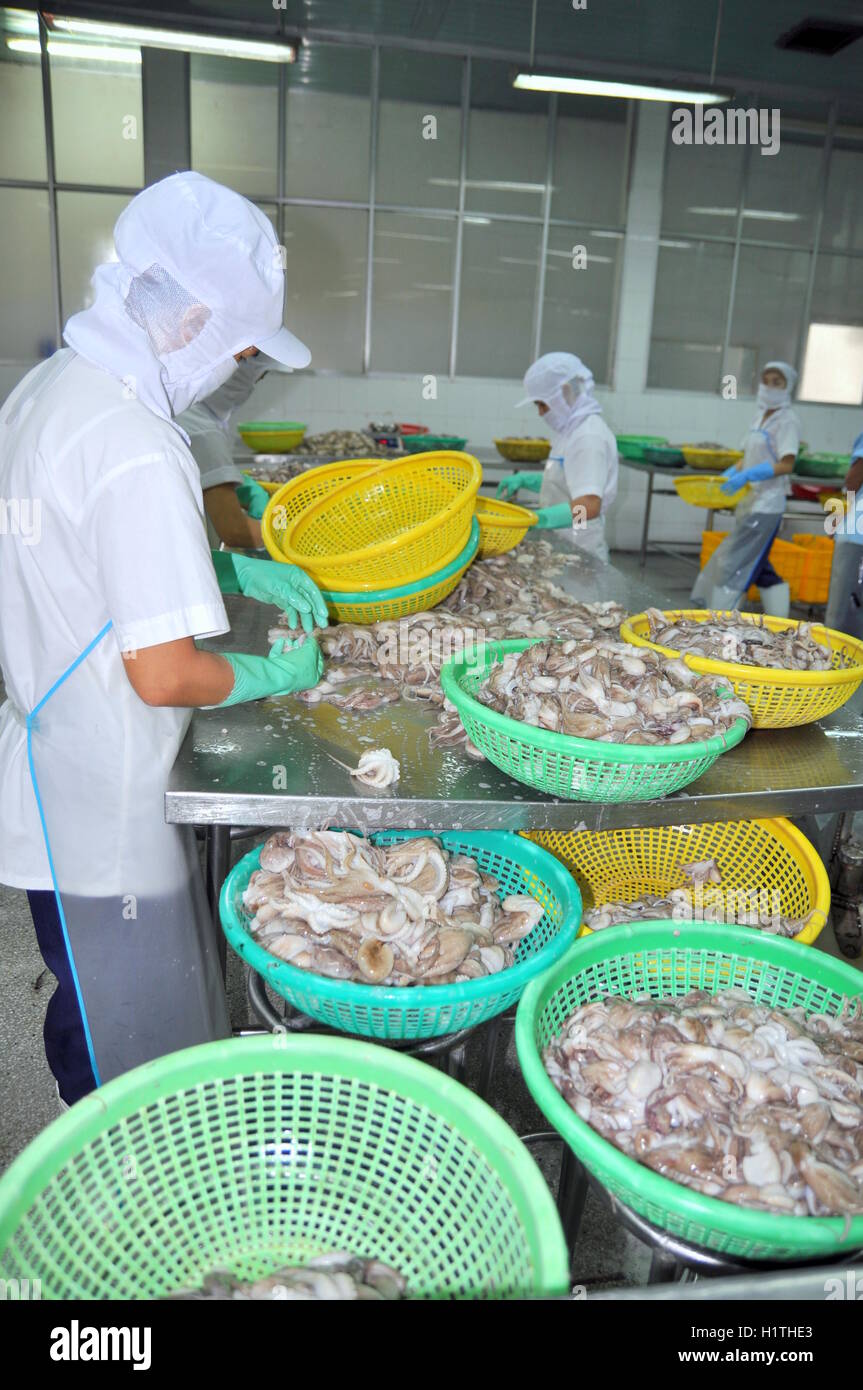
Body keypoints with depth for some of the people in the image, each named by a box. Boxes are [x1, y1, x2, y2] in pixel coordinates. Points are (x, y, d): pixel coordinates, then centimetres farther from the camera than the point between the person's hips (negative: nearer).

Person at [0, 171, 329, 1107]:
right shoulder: (134, 449, -26)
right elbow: (165, 673, -26)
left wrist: (236, 569, 10)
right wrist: (277, 673, -7)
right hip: (104, 815, -10)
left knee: (93, 1012, 27)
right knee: (128, 1045, 11)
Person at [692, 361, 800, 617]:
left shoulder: (786, 420, -9)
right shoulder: (761, 417, 15)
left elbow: (786, 464, -19)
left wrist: (747, 476, -28)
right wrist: (728, 476, 3)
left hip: (766, 504, -9)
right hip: (751, 502, 9)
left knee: (734, 564, -10)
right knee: (758, 567, 13)